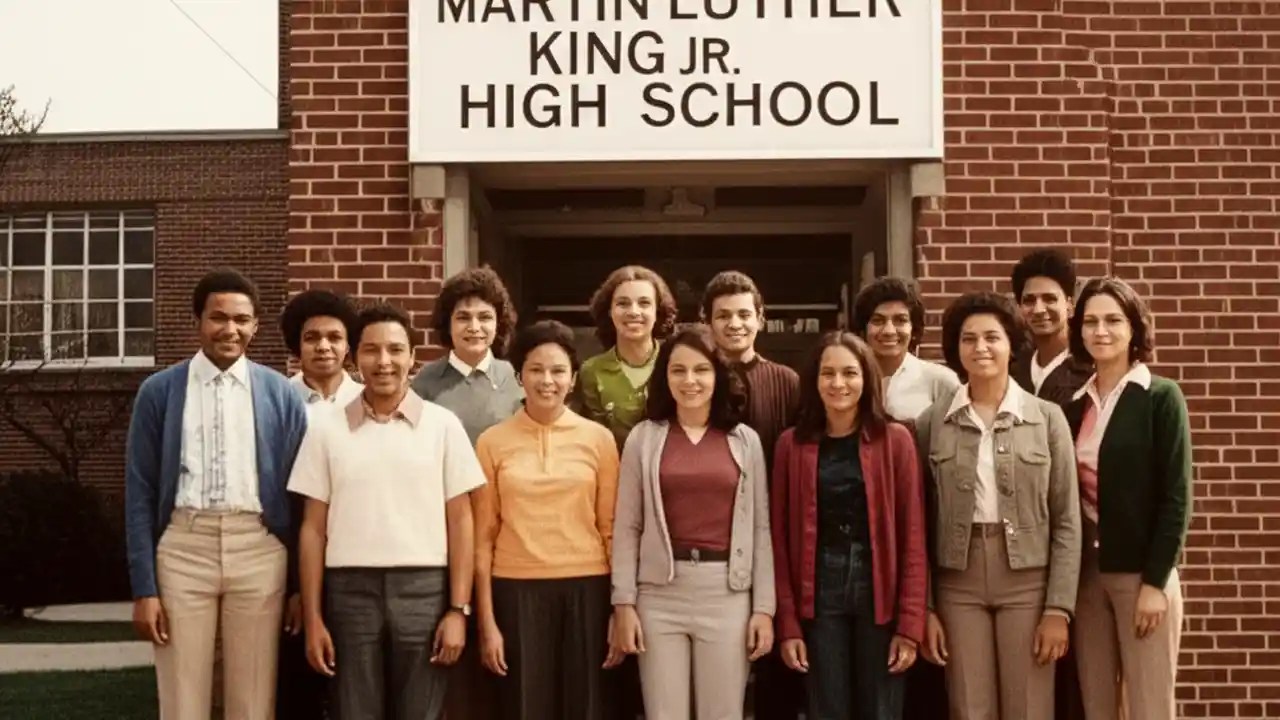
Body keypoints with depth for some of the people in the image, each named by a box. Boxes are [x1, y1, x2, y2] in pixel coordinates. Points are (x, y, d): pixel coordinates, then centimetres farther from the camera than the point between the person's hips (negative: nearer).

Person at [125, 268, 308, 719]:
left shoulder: (281, 394, 5)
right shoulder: (159, 391, 5)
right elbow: (140, 492, 3)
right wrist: (143, 586, -1)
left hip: (258, 550, 0)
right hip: (183, 547, 0)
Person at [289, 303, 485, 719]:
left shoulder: (443, 424, 3)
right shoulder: (327, 428, 5)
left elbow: (460, 521, 3)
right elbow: (314, 528, 6)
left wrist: (459, 609, -3)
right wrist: (313, 619, 1)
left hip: (423, 590, 0)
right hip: (350, 592, 1)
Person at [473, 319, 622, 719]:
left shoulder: (598, 439, 3)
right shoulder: (493, 442, 2)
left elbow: (610, 528, 5)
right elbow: (484, 536, 3)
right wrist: (486, 621, -1)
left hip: (586, 589, 0)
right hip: (517, 590, 0)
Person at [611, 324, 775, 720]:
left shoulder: (745, 440, 7)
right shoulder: (644, 438, 4)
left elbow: (759, 528, 6)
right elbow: (627, 527, 3)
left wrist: (764, 607, 1)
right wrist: (624, 602, -3)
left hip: (727, 592, 0)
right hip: (660, 592, 0)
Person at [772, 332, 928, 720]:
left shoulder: (895, 440, 0)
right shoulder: (792, 444, 3)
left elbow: (913, 535, -2)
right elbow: (780, 537, 3)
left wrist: (911, 622, -8)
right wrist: (788, 623, -3)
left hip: (879, 592, -1)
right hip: (820, 595, 1)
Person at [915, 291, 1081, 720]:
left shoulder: (1047, 418, 1)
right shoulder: (931, 423, 3)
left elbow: (1067, 522, 0)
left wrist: (1058, 608, -6)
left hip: (1028, 580, 0)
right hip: (957, 583, 1)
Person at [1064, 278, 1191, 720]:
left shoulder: (1161, 398, -5)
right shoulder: (1076, 405, 9)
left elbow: (1176, 497, -9)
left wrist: (1155, 580, -14)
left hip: (1142, 572, -4)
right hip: (1086, 572, 5)